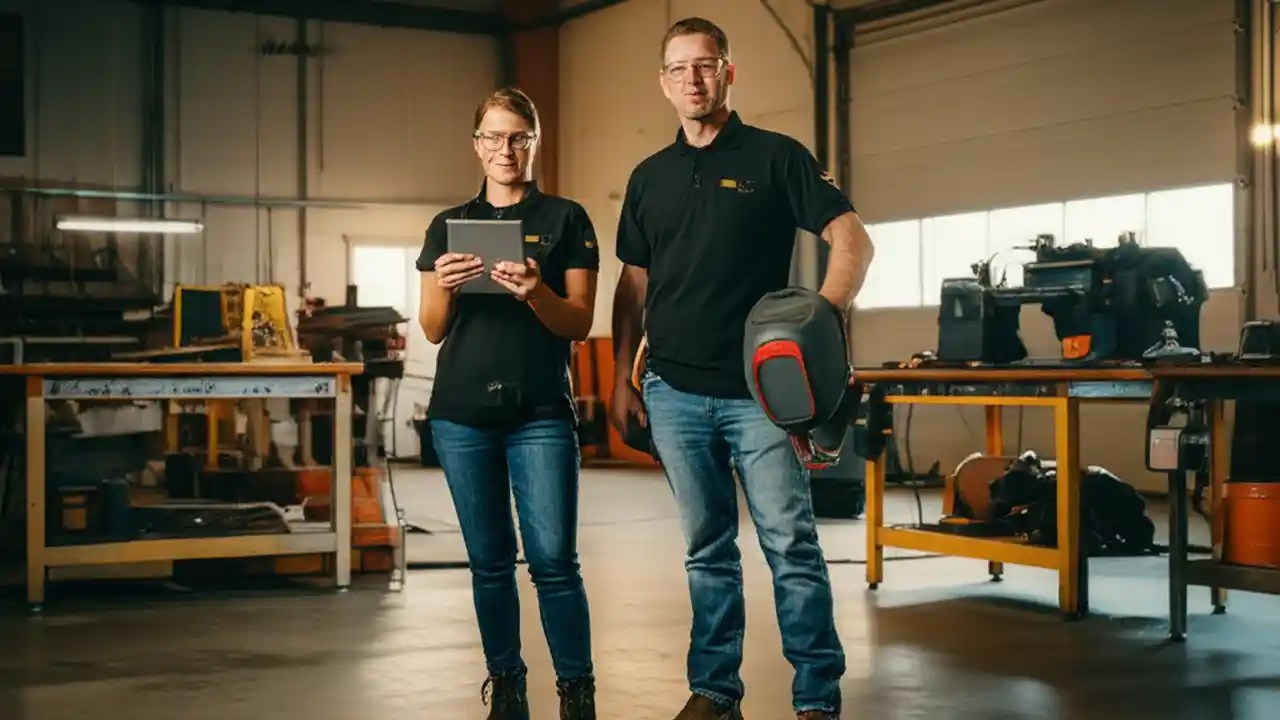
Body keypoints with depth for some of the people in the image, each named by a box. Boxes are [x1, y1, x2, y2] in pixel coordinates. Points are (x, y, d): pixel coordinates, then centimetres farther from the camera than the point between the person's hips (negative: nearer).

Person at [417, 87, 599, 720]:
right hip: (463, 412, 3)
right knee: (489, 562, 6)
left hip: (540, 412, -2)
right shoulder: (447, 227, 13)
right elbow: (432, 330, 10)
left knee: (554, 560, -9)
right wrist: (444, 287, -11)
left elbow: (579, 323, 0)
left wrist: (535, 293, -20)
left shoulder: (566, 220, 6)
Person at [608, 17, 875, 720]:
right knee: (707, 551, 10)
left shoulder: (776, 156, 1)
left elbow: (852, 240, -5)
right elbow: (633, 284, 18)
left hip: (759, 387, -4)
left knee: (792, 546, -5)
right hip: (674, 390, 4)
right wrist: (621, 377, 11)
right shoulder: (649, 177, 14)